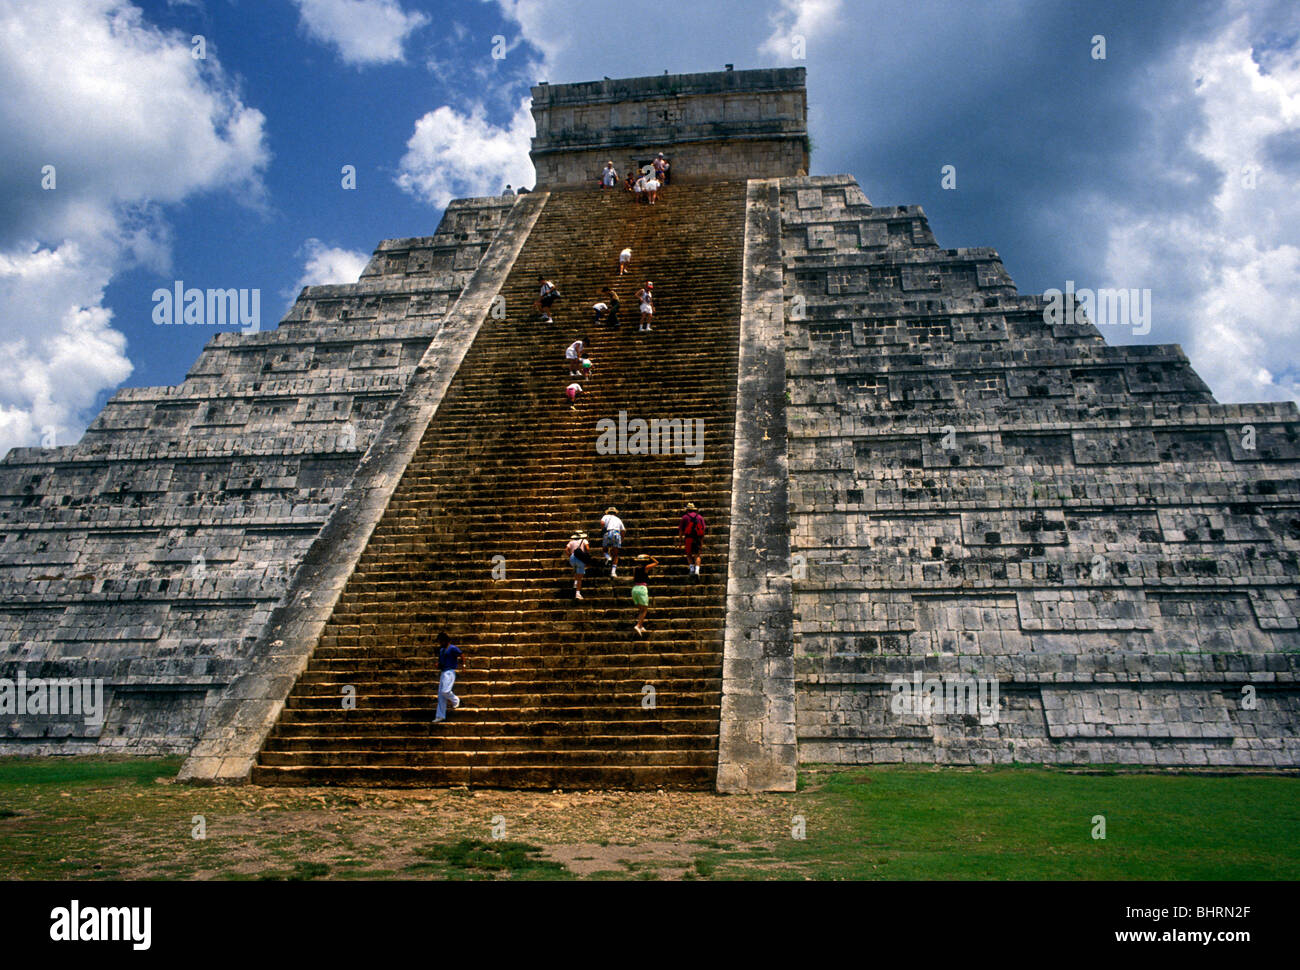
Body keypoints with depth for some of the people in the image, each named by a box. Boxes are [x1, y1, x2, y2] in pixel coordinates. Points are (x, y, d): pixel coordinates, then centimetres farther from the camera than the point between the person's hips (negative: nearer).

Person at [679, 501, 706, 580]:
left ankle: (691, 567, -7)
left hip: (688, 538, -1)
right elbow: (703, 530, 5)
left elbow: (680, 530, 2)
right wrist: (702, 542, 8)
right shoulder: (700, 517, 9)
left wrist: (681, 540, 10)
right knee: (697, 555, 6)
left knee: (689, 554, 15)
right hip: (698, 538, 1)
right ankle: (697, 570, -13)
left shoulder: (685, 517, 3)